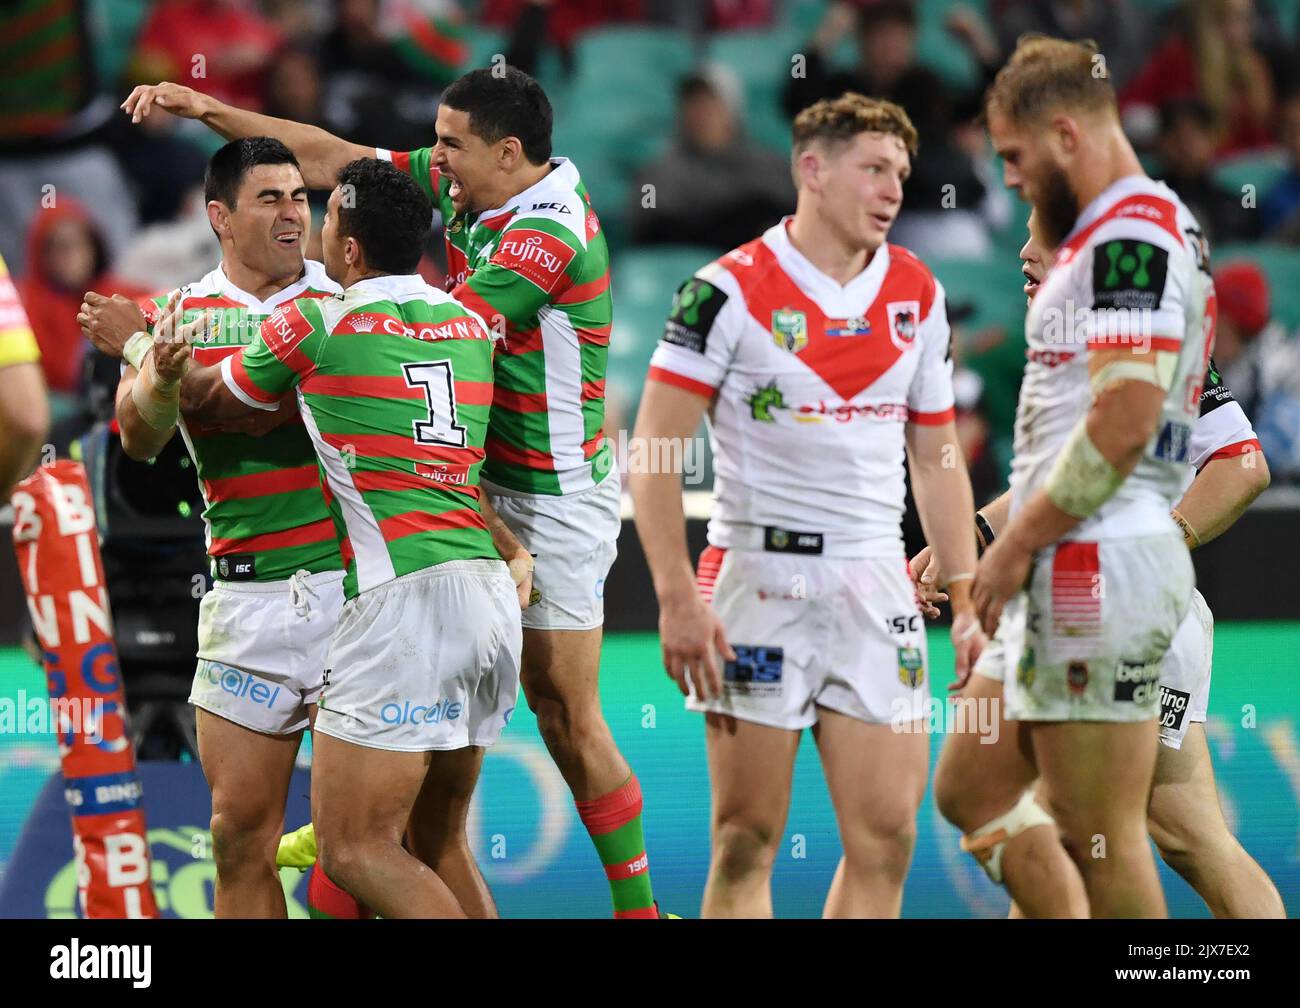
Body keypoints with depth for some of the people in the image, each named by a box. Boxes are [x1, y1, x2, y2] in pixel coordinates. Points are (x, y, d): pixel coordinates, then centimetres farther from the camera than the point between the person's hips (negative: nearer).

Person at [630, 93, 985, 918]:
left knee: (887, 834, -1)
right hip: (759, 573, -5)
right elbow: (654, 449, -9)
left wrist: (967, 598, 11)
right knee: (747, 840, -3)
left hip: (877, 586, 5)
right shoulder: (731, 290, -7)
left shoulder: (918, 293, 9)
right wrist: (678, 599, -17)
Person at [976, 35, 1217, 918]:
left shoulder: (1132, 234, -13)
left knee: (1102, 842, -8)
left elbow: (1126, 419, -21)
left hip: (1096, 568, -11)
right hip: (1091, 565, 11)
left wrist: (1019, 544, -14)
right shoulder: (1157, 228, 20)